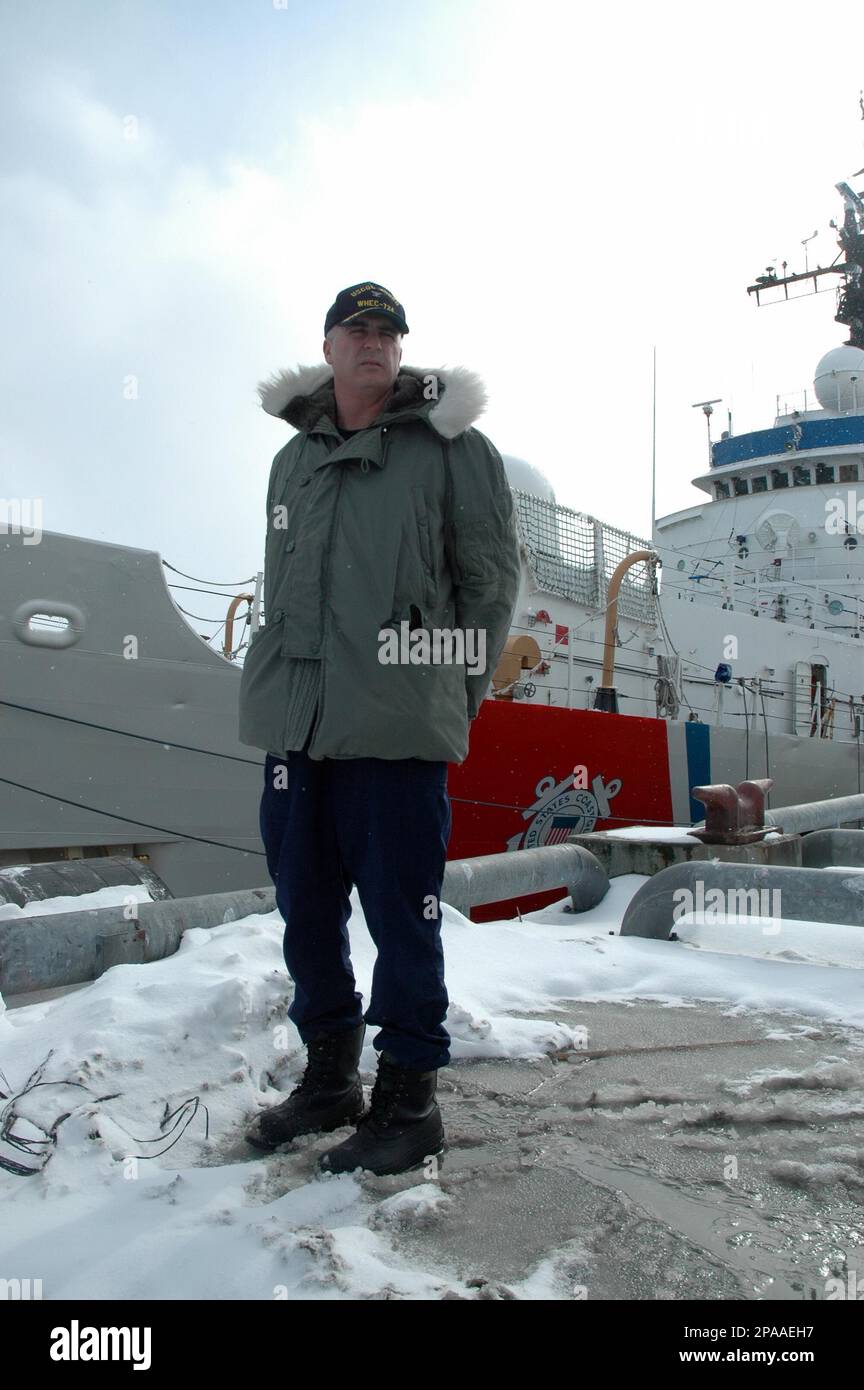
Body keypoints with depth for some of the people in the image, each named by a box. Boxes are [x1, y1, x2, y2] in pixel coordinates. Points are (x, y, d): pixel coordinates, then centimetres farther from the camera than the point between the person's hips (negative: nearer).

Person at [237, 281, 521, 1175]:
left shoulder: (446, 446, 3)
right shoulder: (293, 459, 19)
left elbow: (491, 574, 3)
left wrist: (458, 691, 0)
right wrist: (285, 681, 15)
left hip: (396, 728, -6)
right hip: (295, 721, 6)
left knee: (401, 910, -1)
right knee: (305, 907, 13)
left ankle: (410, 1103, 14)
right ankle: (328, 1078, 30)